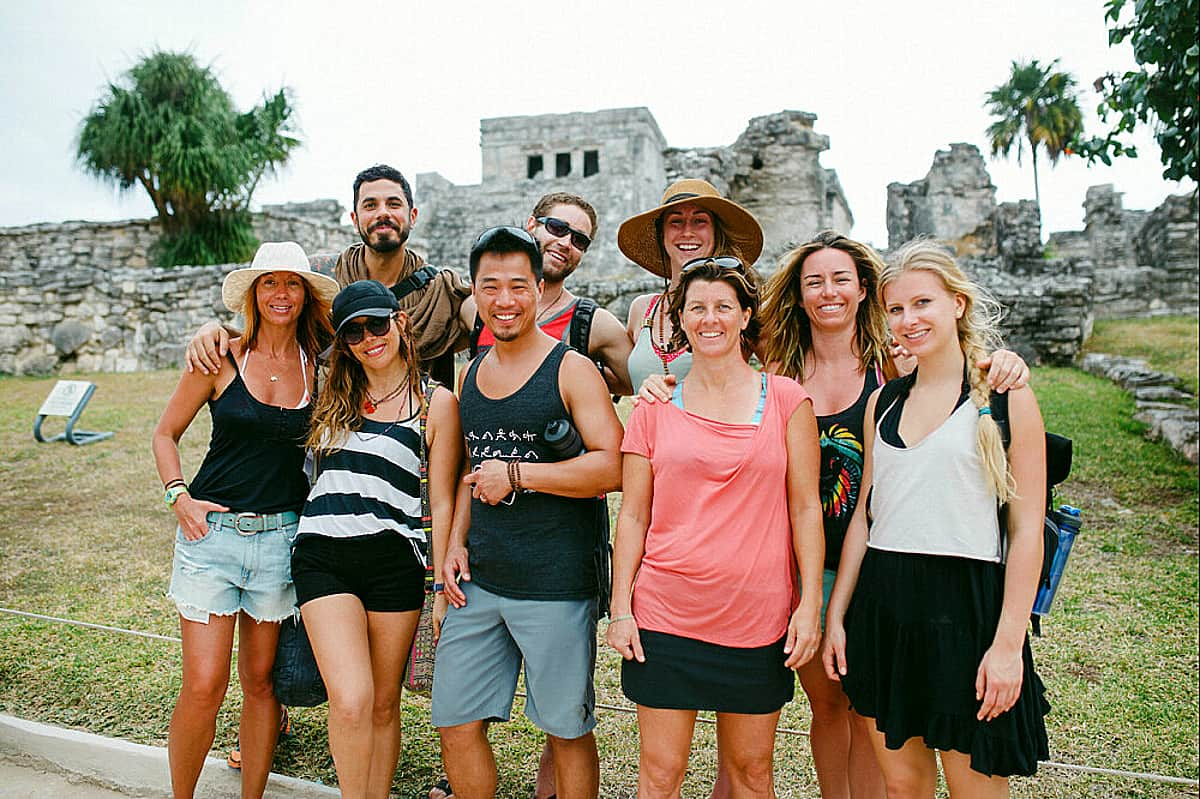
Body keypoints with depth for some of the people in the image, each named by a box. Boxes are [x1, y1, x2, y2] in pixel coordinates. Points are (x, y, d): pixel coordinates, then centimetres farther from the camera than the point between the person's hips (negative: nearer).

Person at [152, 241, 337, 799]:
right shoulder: (222, 360, -1)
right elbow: (166, 432, 8)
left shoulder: (319, 366, 4)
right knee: (203, 687, -3)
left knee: (260, 680, 11)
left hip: (280, 538, 2)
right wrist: (179, 496, -4)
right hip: (212, 530, -2)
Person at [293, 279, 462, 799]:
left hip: (395, 561, -1)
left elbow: (442, 503, 2)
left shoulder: (437, 402, 3)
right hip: (323, 558, 1)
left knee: (384, 704, 10)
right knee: (351, 700, -14)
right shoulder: (333, 395, 12)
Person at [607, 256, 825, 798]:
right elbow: (633, 515, 4)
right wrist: (620, 608, -1)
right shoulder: (654, 409, 3)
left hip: (758, 616, 0)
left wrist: (810, 604, -4)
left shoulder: (785, 399, 1)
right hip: (665, 612, 0)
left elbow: (806, 508, 1)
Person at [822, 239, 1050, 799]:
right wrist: (835, 615, 9)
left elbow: (1027, 527, -6)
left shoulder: (1003, 396, -4)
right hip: (881, 602, 5)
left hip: (967, 603, -4)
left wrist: (1009, 642, -11)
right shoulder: (884, 400, 10)